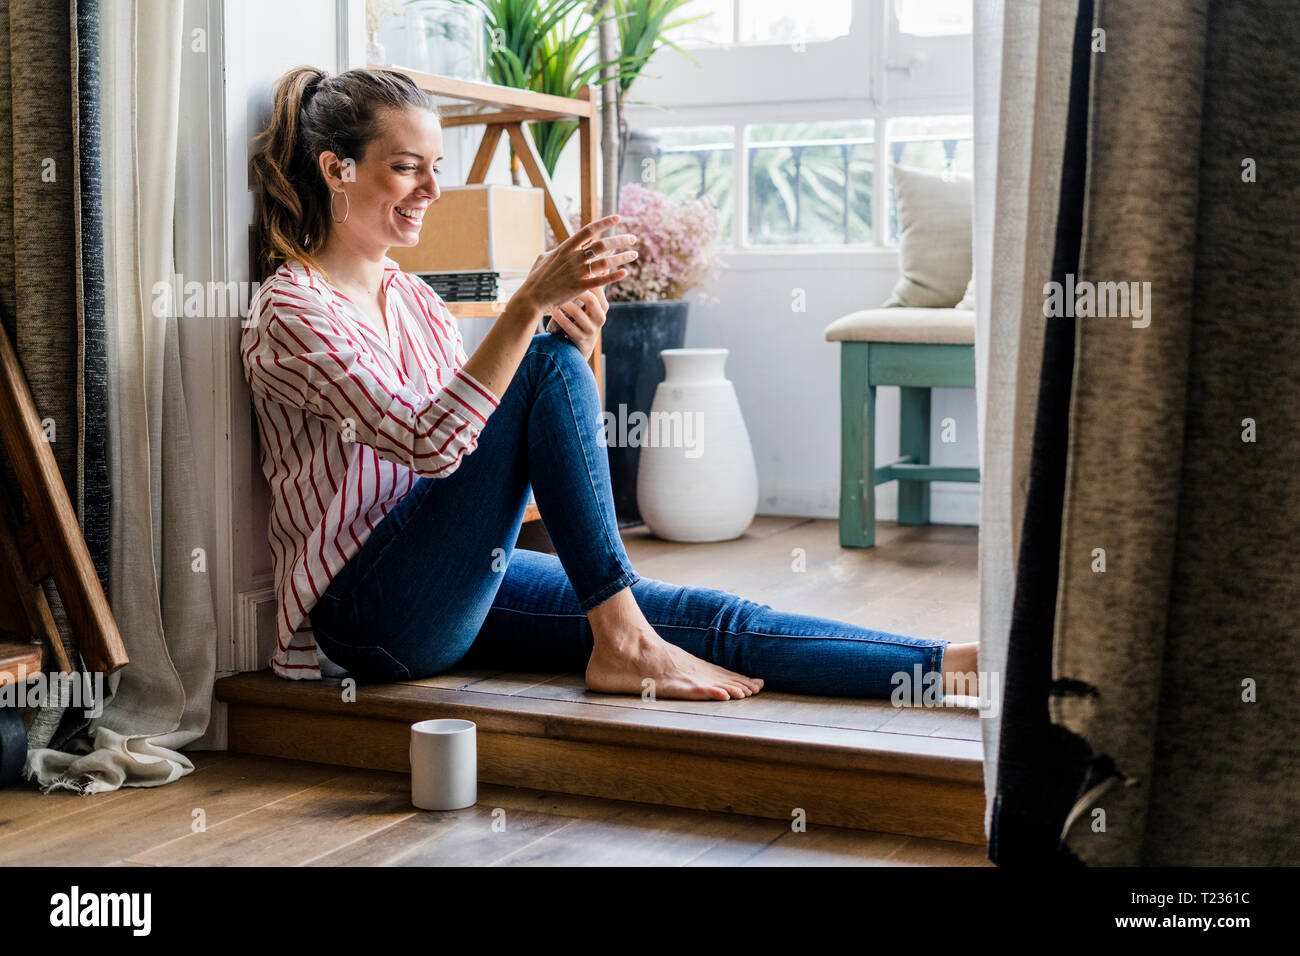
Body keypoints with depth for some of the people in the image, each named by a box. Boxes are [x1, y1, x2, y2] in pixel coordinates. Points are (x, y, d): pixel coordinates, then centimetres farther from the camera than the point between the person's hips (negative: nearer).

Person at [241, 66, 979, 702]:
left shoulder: (414, 300, 15)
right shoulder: (292, 312, -11)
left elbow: (480, 437, 10)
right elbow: (429, 442, -26)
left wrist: (577, 353, -7)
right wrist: (530, 305, -31)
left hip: (455, 595, 7)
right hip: (368, 614, -7)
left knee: (706, 618, -10)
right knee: (548, 361, -22)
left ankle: (953, 666, -13)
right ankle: (622, 643, -22)